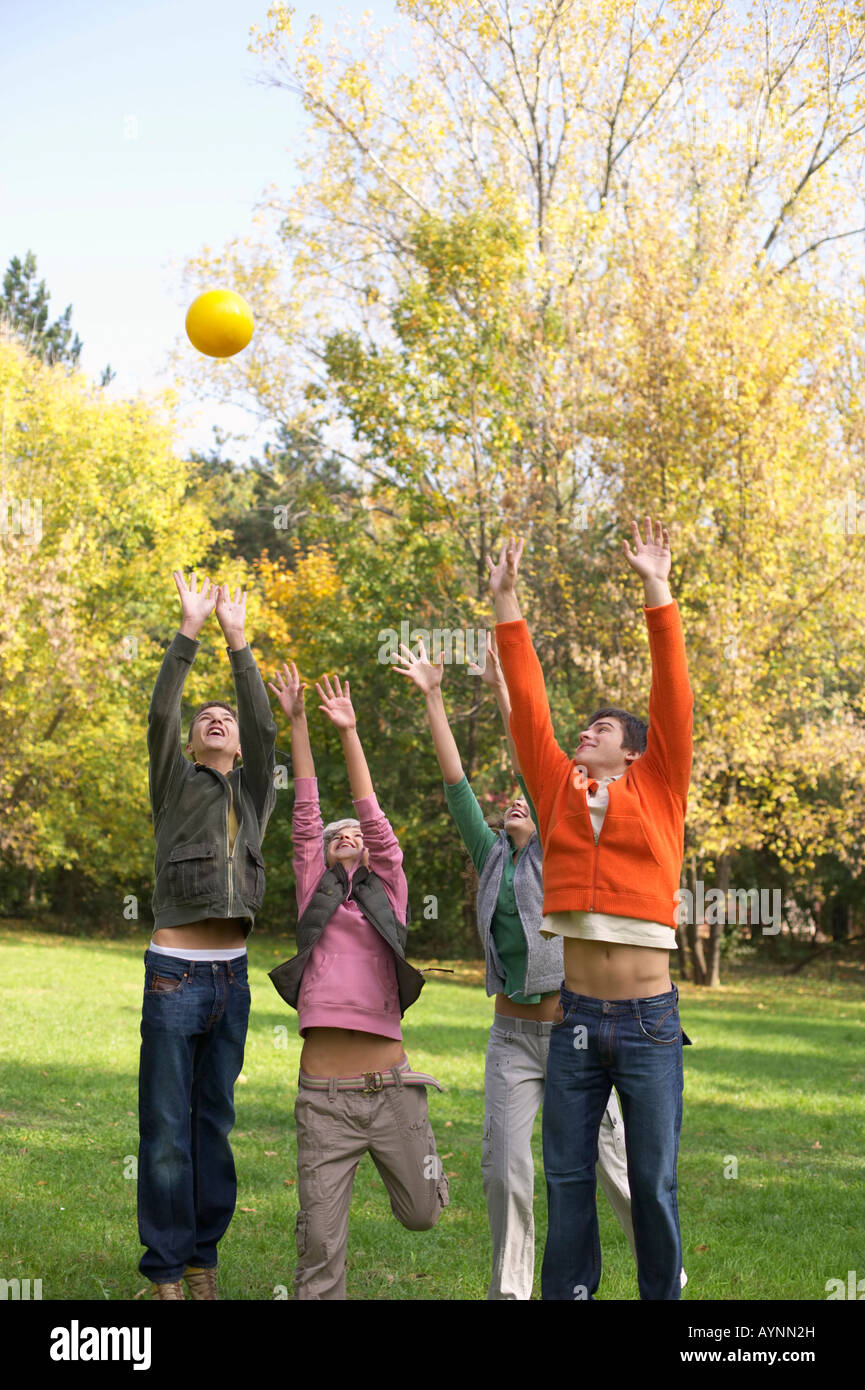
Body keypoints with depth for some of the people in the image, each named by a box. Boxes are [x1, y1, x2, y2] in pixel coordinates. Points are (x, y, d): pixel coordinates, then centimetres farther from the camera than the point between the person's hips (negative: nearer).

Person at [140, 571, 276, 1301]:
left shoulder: (255, 793, 13)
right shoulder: (176, 785, 7)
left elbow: (265, 725, -1)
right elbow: (160, 713, -8)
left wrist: (238, 640, -5)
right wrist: (190, 630, -13)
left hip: (232, 975, 3)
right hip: (175, 974, -3)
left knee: (215, 1123, 9)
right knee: (167, 1127, -2)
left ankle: (203, 1254, 18)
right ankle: (165, 1264, 6)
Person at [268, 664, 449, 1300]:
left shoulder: (388, 891, 12)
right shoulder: (315, 893, 12)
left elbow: (374, 818, 4)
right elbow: (306, 814, 7)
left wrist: (350, 733, -1)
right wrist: (297, 722, 1)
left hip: (390, 1088, 1)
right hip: (324, 1096, -1)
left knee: (421, 1214, 13)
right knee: (320, 1239, -3)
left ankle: (413, 1160, 44)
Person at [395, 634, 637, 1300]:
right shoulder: (492, 857, 9)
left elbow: (533, 769, -12)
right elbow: (456, 783, 5)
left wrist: (502, 690, -15)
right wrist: (432, 697, 2)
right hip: (513, 1036, 4)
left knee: (611, 1158, 5)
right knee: (506, 1169, -5)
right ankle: (512, 1288, 8)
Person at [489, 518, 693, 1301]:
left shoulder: (658, 795, 3)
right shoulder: (560, 794, 9)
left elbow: (674, 701, -5)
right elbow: (528, 706, 8)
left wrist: (658, 593, -9)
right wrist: (506, 602, 5)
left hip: (649, 1022, -3)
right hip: (577, 1019, 3)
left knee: (653, 1182, 5)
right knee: (568, 1177, 8)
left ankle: (663, 1295, 17)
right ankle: (567, 1292, 18)